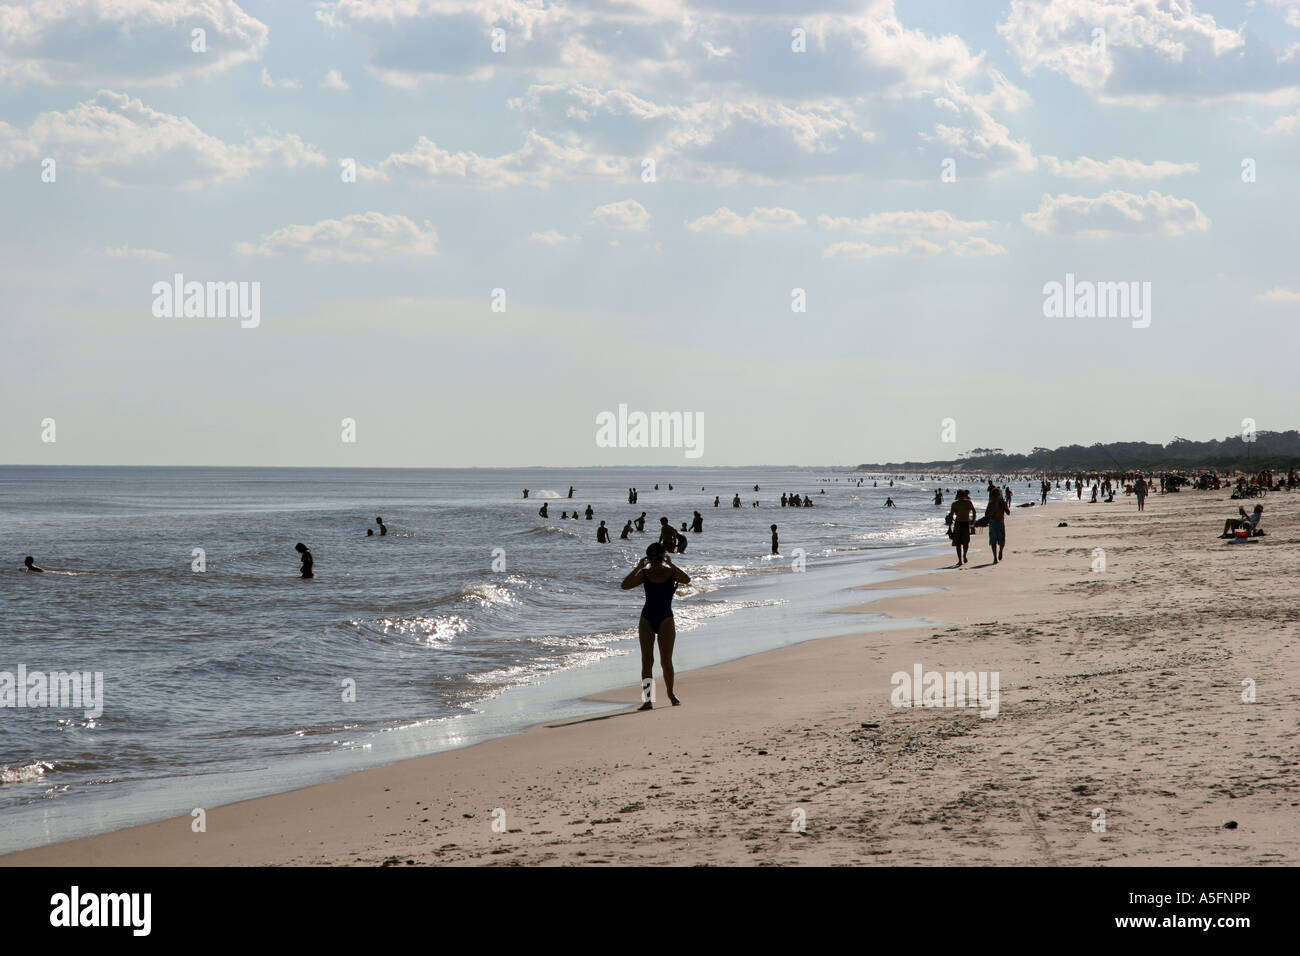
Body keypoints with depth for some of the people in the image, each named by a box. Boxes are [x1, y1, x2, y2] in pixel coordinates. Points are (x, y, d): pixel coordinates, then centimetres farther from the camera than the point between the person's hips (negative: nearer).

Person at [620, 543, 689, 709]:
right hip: (647, 619, 2)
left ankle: (670, 693, 22)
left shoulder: (672, 573, 0)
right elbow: (624, 585, -7)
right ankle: (648, 699, -12)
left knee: (666, 661, -3)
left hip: (666, 620, -2)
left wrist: (670, 564, -21)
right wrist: (638, 567, -12)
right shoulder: (644, 574, 6)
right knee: (647, 659, -9)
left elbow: (687, 580, -21)